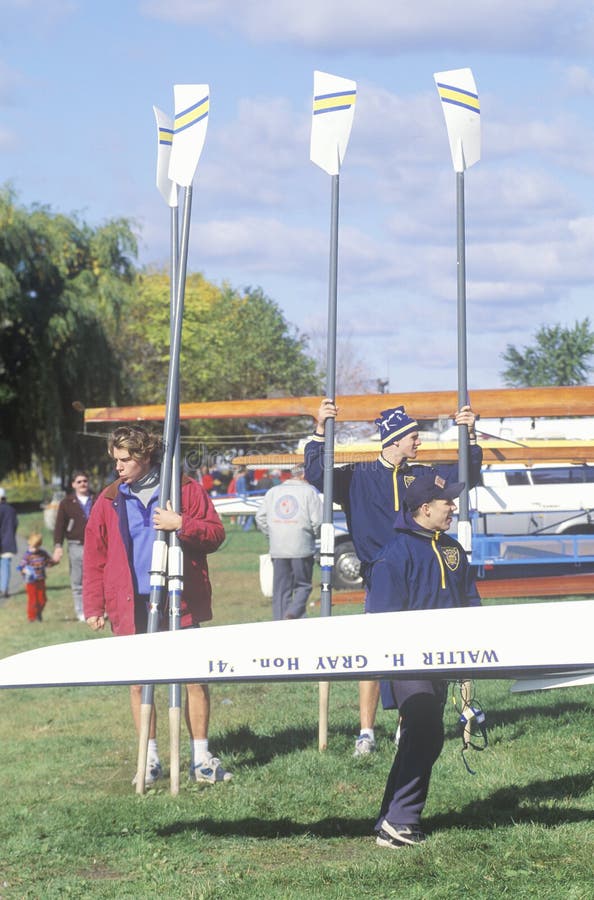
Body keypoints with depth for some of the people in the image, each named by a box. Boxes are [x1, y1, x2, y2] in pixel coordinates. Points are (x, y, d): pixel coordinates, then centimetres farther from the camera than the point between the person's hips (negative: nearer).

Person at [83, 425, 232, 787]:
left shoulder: (186, 490, 2)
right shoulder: (109, 500, 7)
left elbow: (215, 534, -1)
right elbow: (94, 557, 9)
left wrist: (181, 525, -18)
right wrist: (94, 605, 4)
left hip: (180, 603, -2)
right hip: (132, 606, 2)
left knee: (196, 677, -1)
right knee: (139, 683, 5)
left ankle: (201, 757, 9)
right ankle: (150, 758, 16)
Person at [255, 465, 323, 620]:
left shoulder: (273, 492, 13)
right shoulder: (309, 492, -1)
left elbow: (260, 517, 9)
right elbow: (317, 520, -8)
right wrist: (312, 533, 10)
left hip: (277, 549, 4)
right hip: (301, 548, -4)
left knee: (280, 589, 8)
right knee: (303, 585, 5)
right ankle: (293, 613, -18)